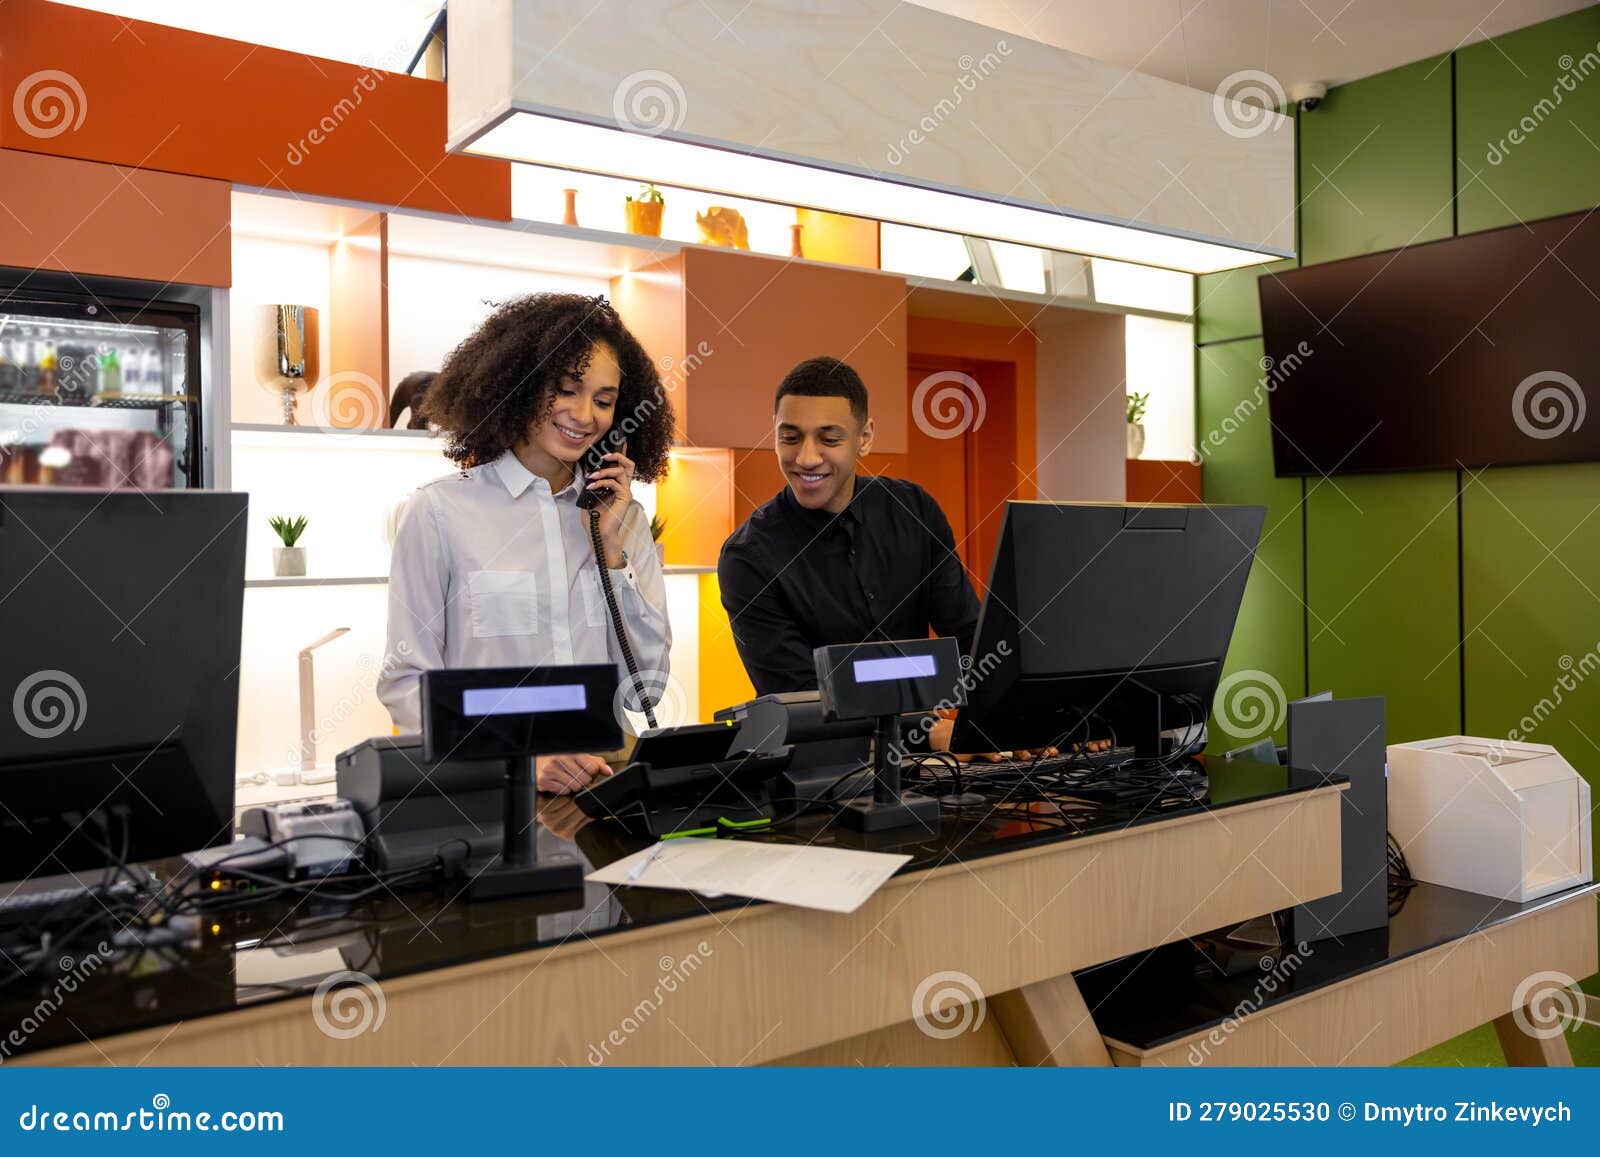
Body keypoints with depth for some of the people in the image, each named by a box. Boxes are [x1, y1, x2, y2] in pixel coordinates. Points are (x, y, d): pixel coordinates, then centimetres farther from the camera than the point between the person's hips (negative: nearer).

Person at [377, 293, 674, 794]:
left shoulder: (624, 516, 12)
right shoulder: (440, 511, 0)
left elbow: (647, 684, 9)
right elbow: (407, 682, -3)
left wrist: (611, 547, 0)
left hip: (604, 773, 2)